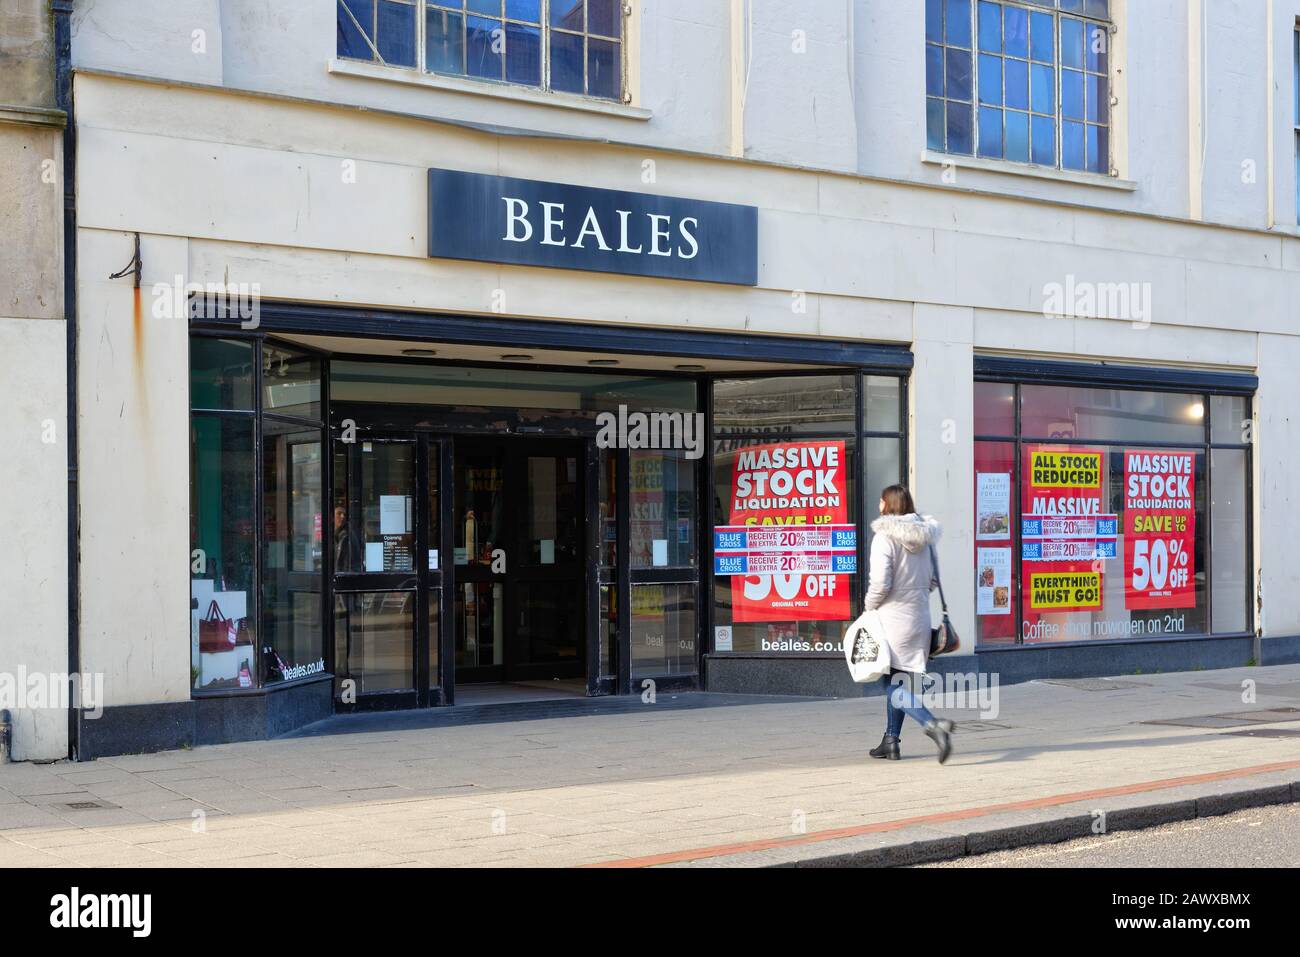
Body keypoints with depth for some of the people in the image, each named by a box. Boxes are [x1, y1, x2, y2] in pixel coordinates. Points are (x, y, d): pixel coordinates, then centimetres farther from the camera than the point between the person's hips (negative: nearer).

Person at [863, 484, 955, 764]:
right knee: (898, 681, 16)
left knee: (892, 685, -4)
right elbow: (931, 580, 14)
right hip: (920, 617, 7)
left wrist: (869, 607, -3)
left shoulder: (884, 537, -13)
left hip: (892, 617, -7)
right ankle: (890, 741, 19)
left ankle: (933, 724, -23)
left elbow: (880, 583, -19)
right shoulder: (922, 536, 9)